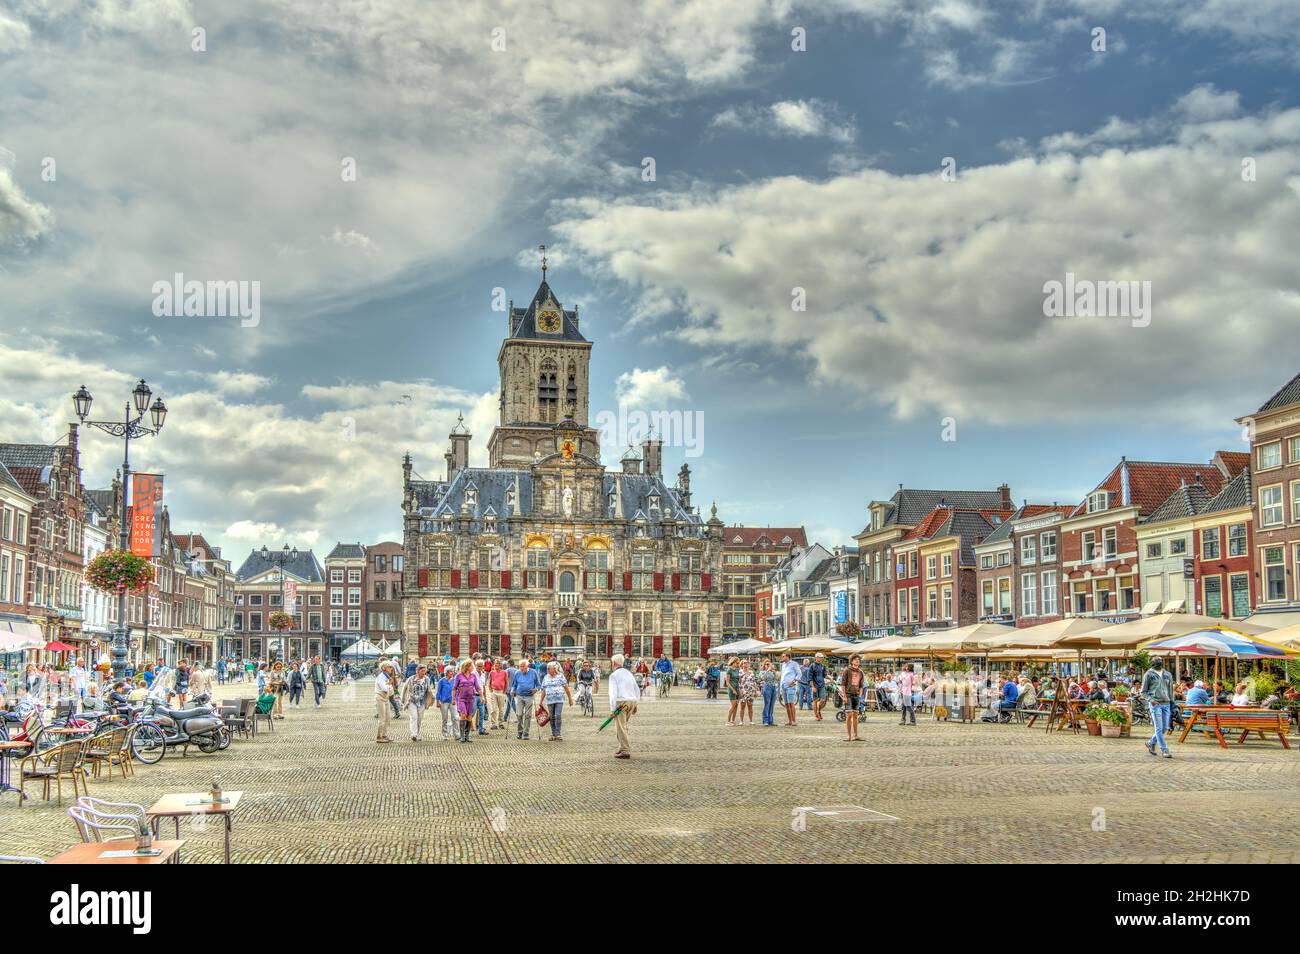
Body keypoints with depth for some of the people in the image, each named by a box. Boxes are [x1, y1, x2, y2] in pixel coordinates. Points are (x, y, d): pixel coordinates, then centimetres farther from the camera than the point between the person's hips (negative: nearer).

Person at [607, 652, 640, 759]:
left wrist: (613, 709, -12)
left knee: (621, 727, -4)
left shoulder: (614, 675, -2)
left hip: (621, 702, -7)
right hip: (632, 701, 7)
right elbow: (637, 690, 21)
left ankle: (625, 751, -8)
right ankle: (623, 748, 15)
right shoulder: (629, 673, 19)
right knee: (623, 726, 17)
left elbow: (613, 693, -11)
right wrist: (635, 705, 24)